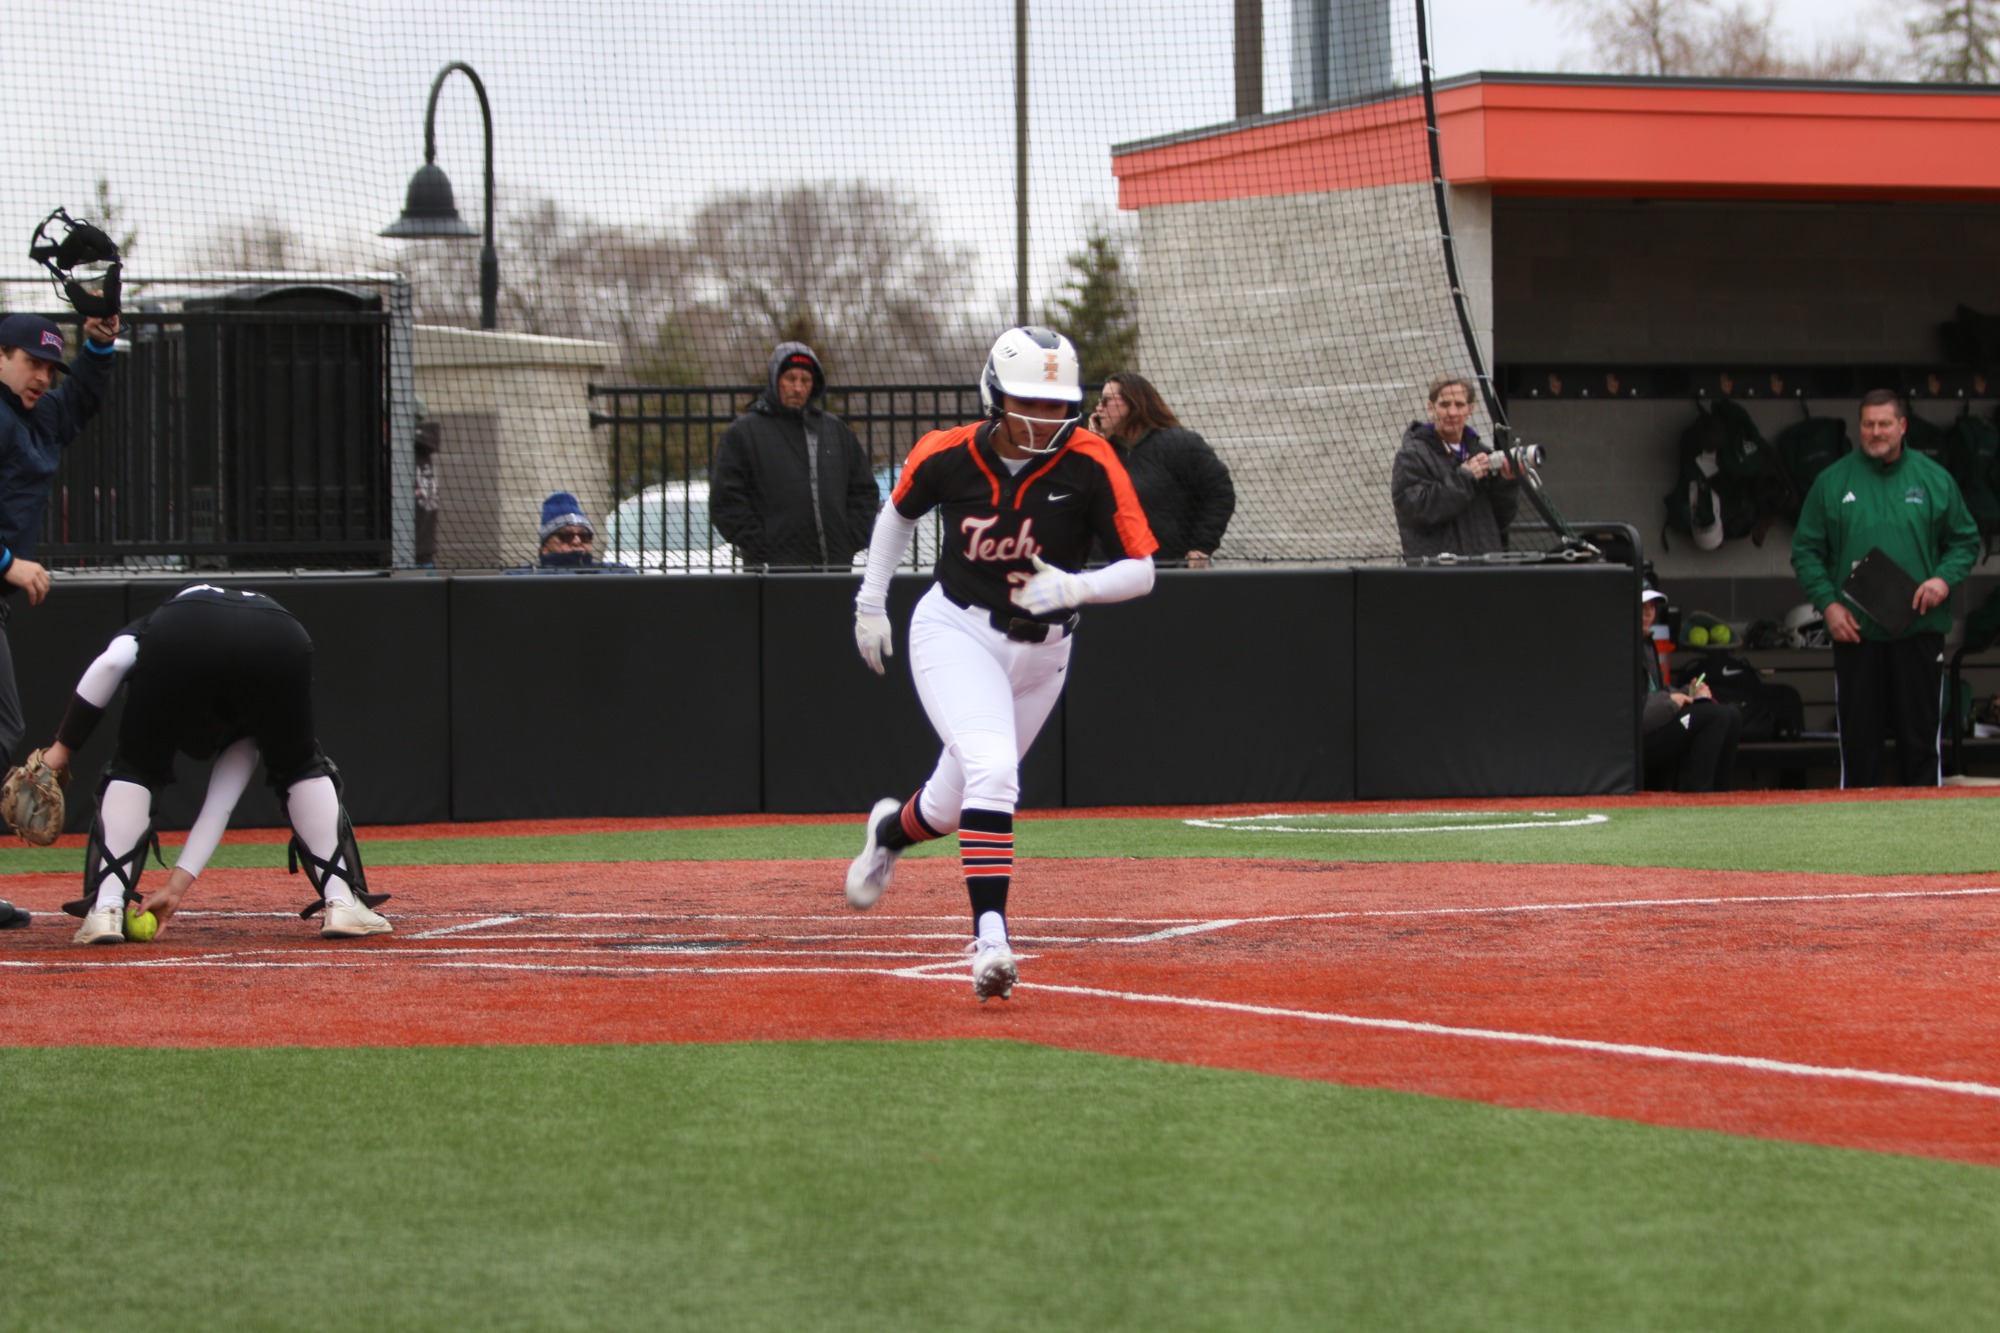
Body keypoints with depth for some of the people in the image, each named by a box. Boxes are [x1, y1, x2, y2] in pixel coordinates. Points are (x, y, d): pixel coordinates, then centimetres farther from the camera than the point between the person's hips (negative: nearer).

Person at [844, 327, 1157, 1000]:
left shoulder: (1091, 463, -16)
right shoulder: (948, 454, -13)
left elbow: (1141, 571, -15)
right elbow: (899, 512, 10)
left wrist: (1075, 587, -33)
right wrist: (870, 603, 11)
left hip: (1042, 649, 2)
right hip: (955, 632, -2)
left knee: (954, 804, 14)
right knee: (991, 771, -26)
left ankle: (891, 831, 50)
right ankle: (990, 938, -27)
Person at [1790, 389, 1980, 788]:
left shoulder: (1934, 479, 5)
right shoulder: (1832, 482, 3)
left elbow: (1965, 541, 11)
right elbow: (1806, 551, 5)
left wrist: (1945, 578, -8)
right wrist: (1828, 603, -7)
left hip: (1920, 631, 0)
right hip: (1854, 631, 0)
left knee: (1921, 737, 3)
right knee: (1858, 739, 2)